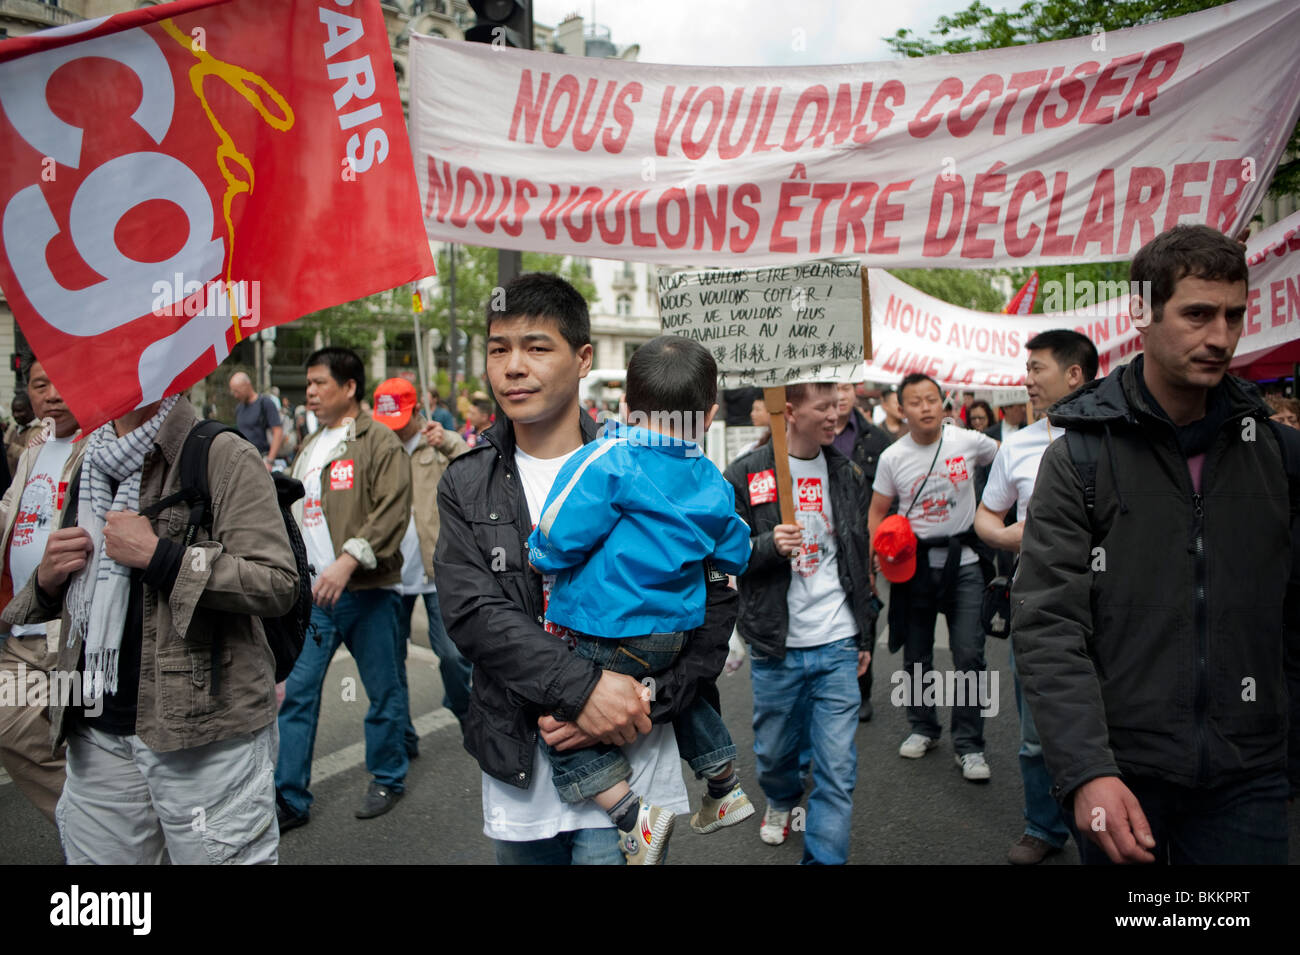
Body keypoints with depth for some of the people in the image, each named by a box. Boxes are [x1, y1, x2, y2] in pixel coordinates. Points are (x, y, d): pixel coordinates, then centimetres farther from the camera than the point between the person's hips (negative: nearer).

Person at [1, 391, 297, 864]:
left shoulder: (226, 457, -8)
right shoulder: (86, 465, 14)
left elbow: (279, 585, -17)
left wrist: (157, 555, -19)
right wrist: (47, 579, 2)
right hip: (97, 736, 6)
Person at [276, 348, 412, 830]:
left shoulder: (379, 443, -8)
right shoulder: (310, 447, 17)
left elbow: (392, 513, -17)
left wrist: (347, 561, -24)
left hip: (366, 592, -6)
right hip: (314, 592, 7)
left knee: (383, 691, 8)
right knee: (297, 692, 5)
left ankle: (387, 779, 26)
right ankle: (290, 799, 15)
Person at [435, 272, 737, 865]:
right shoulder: (466, 484, 0)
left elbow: (714, 604, -6)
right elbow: (471, 611, -12)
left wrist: (643, 701, -17)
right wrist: (583, 688, -25)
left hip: (628, 763, -3)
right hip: (516, 771, 3)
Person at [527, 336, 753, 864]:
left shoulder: (608, 461, -16)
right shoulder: (712, 482, 4)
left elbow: (558, 536, -18)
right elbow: (735, 557, 15)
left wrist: (538, 555, 4)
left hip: (607, 637, -7)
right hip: (677, 633, 7)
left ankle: (635, 817, -3)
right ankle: (726, 790, 43)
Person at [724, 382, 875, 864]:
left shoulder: (847, 474, 7)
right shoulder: (746, 475, -5)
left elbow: (859, 559, 14)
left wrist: (865, 636, 14)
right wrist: (769, 546, -22)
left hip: (838, 646, 2)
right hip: (775, 647, -1)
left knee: (838, 766, -1)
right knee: (774, 750, 17)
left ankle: (823, 858, 14)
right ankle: (782, 800, 49)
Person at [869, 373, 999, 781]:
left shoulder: (967, 441, -4)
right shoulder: (892, 457, -2)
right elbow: (877, 512, 3)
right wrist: (881, 546, -13)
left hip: (962, 562, -1)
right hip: (915, 563, 1)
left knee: (969, 655, -5)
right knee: (916, 655, 12)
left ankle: (969, 744, 6)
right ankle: (923, 728, 30)